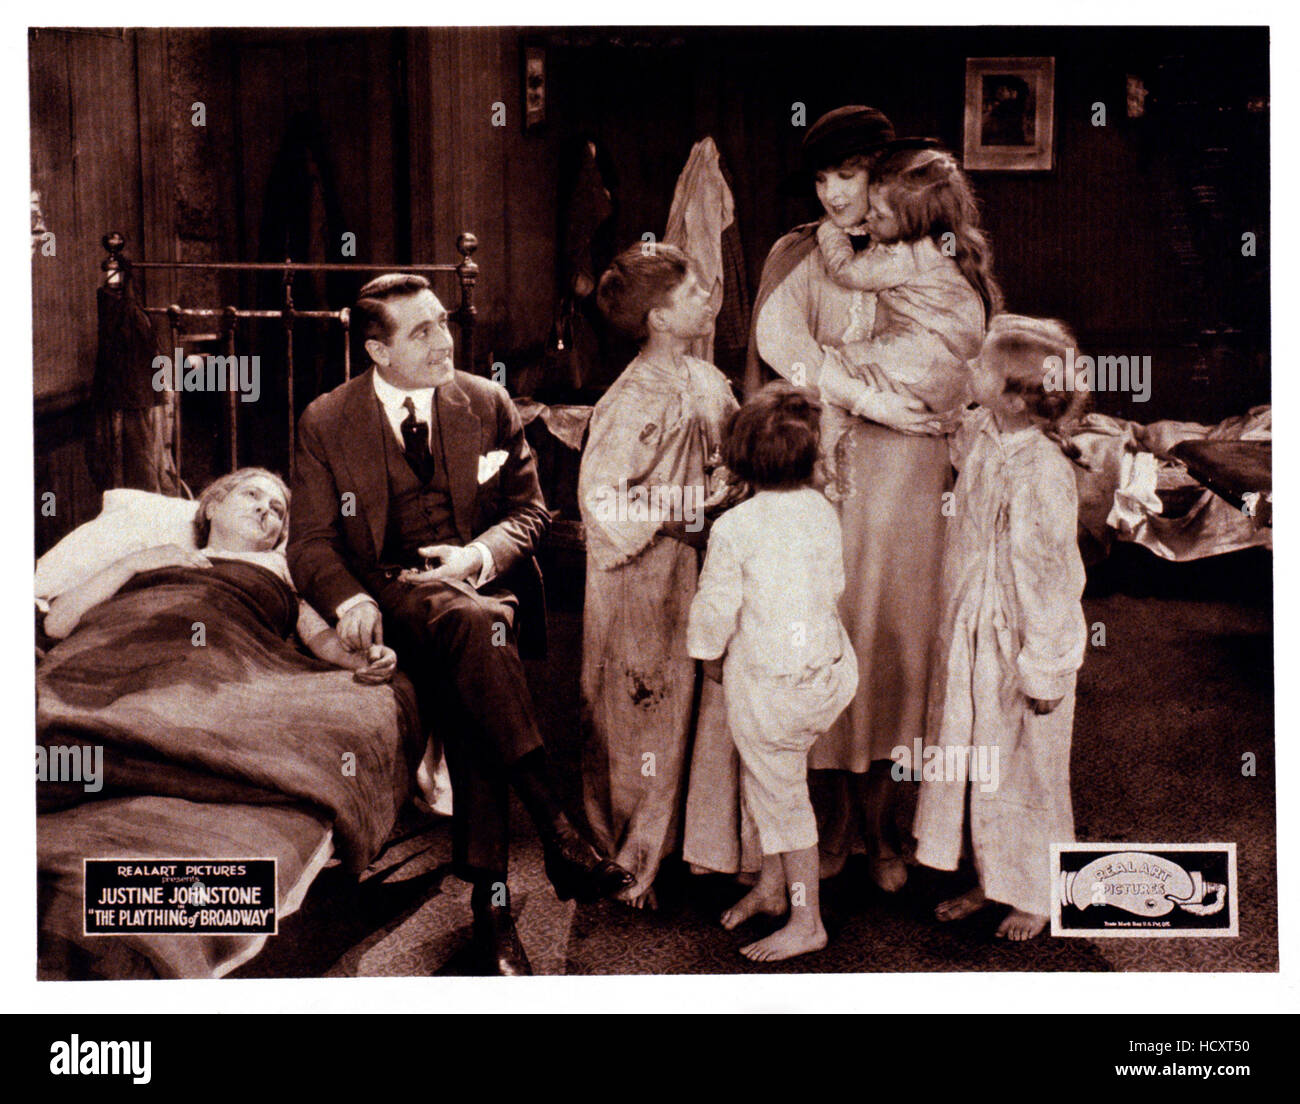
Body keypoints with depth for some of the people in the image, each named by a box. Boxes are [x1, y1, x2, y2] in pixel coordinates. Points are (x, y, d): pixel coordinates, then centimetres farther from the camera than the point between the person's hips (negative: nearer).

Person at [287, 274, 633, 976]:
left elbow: (529, 510, 12)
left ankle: (490, 903, -31)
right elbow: (312, 542, 4)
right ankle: (556, 831, -38)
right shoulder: (325, 422, 6)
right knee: (473, 623, -36)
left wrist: (479, 555, -11)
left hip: (479, 581, 2)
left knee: (469, 694, -31)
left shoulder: (488, 404, 11)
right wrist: (350, 600, -19)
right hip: (391, 593, -2)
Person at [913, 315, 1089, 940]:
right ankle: (990, 880, 34)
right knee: (972, 761, 17)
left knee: (1024, 766, 9)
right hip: (969, 636, 8)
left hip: (1020, 644, -7)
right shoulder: (977, 436, -3)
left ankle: (1034, 895, 28)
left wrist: (1044, 672, -18)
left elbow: (1050, 578, -22)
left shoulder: (1044, 472, -25)